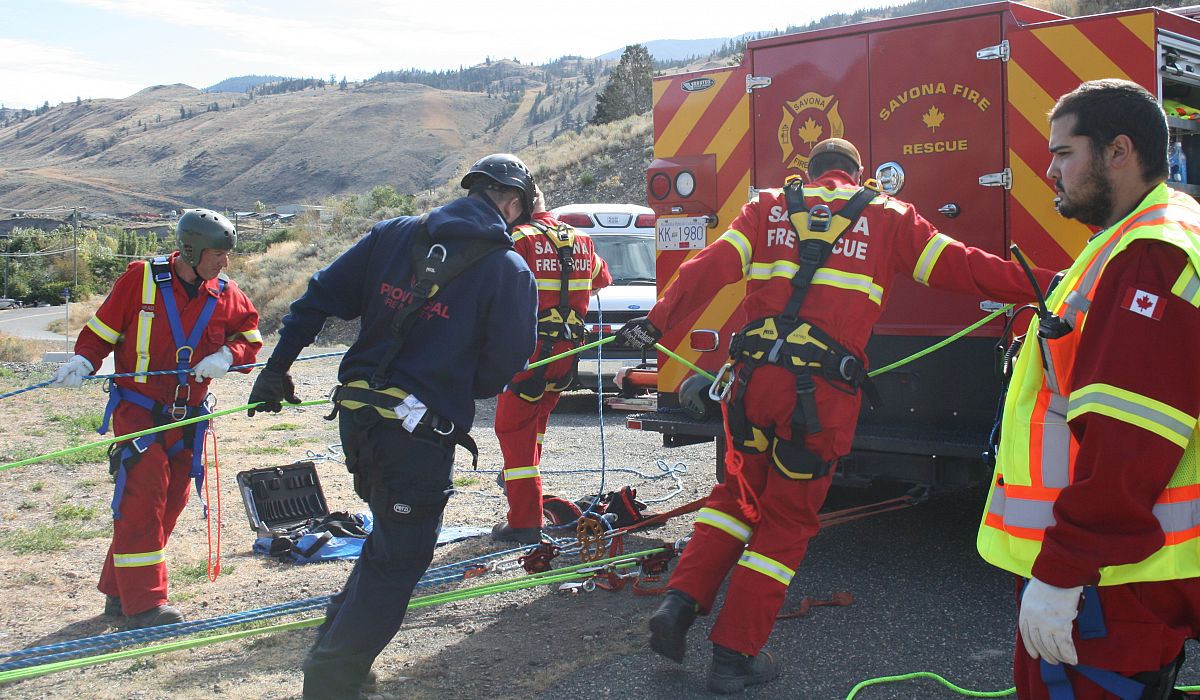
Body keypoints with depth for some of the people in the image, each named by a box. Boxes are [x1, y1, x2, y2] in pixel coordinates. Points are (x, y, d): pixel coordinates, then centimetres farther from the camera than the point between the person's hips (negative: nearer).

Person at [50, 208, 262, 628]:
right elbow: (103, 328, -2)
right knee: (143, 499, -12)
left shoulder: (225, 294, 1)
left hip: (186, 417, 5)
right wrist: (83, 361, -17)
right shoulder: (142, 279, -9)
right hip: (138, 411, -5)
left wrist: (227, 356, -11)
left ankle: (120, 590, 22)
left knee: (170, 502, 8)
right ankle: (143, 602, -6)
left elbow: (250, 337, 9)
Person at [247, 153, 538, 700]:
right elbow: (502, 368, -5)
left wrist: (277, 369, 11)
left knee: (392, 535, 26)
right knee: (400, 559, 8)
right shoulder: (510, 271, -6)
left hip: (356, 417, 6)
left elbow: (319, 296, 6)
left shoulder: (393, 234, 7)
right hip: (420, 433, -6)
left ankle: (335, 645, 33)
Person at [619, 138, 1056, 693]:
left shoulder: (769, 206, 15)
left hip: (754, 377, 3)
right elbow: (962, 267, 7)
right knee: (787, 520, 11)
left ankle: (680, 602, 11)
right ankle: (734, 655, 15)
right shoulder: (888, 218, 11)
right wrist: (1048, 286, 14)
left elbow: (709, 268, 4)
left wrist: (657, 322, 4)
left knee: (739, 493, 25)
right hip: (823, 392, -2)